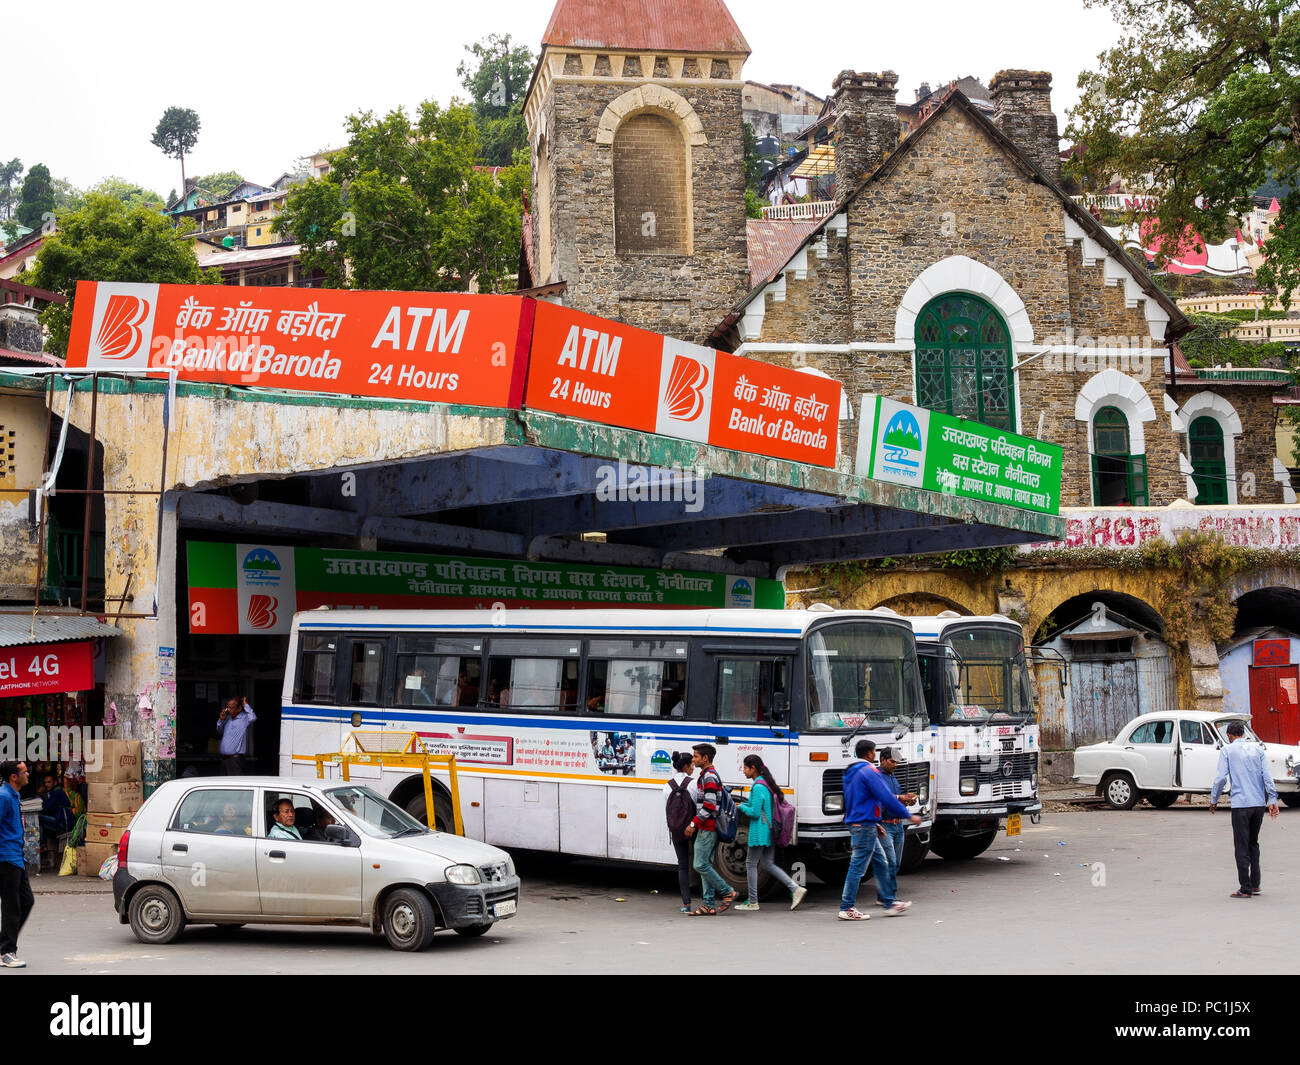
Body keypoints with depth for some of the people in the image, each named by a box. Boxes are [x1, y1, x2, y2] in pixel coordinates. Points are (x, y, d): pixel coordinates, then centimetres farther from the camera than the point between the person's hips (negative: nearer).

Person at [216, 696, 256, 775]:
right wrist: (221, 719, 6)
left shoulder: (244, 718, -9)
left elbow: (253, 718, -32)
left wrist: (246, 705, -17)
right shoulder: (228, 718, 11)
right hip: (224, 758, 7)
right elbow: (219, 732, 24)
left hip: (236, 758, -7)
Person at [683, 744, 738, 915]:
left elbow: (709, 805, -22)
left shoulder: (709, 777, -15)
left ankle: (727, 893, -2)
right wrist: (695, 824, 22)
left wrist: (693, 824, -19)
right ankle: (709, 906, 9)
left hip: (707, 829, -10)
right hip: (708, 828, 10)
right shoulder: (708, 775, 19)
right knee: (705, 865, 9)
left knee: (701, 865, -10)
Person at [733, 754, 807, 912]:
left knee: (751, 863, 3)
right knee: (768, 863, 14)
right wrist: (745, 805, 13)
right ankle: (795, 889, 4)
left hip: (759, 832, -9)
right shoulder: (767, 784, 11)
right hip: (770, 832, 9)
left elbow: (755, 812, -20)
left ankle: (752, 902, 9)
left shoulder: (758, 787, -18)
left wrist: (742, 807, -3)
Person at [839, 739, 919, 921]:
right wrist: (909, 816, -10)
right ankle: (847, 908, -3)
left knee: (881, 864, 15)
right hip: (865, 826, -10)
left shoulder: (850, 773, 16)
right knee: (858, 866, -6)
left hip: (856, 824, 10)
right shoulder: (869, 771, -14)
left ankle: (890, 904, 19)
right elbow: (887, 798, -18)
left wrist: (874, 822, 25)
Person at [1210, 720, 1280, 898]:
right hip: (1259, 803, 4)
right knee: (1253, 843, 18)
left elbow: (1221, 777, -7)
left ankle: (1245, 889, -2)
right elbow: (1267, 776, 3)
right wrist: (1272, 800, 3)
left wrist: (1213, 800, 4)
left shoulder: (1227, 751, -1)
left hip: (1240, 804, -4)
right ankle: (1255, 884, 17)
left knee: (1242, 847, -1)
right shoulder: (1258, 749, 10)